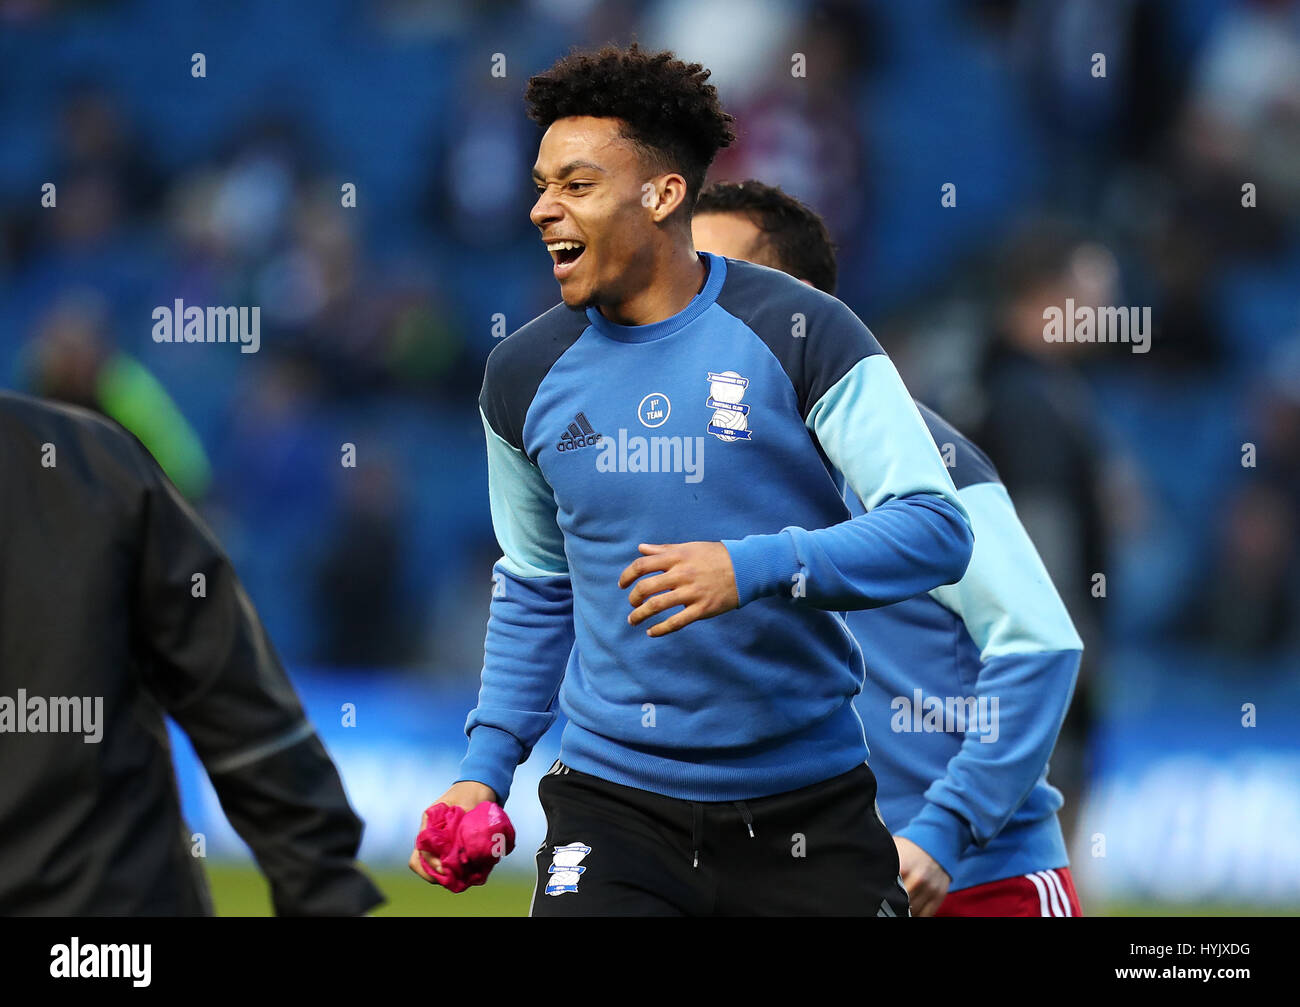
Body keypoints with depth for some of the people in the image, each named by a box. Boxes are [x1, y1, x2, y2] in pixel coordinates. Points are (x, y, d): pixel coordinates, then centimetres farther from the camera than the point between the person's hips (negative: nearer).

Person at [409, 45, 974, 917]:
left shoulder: (801, 335, -6)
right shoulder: (526, 376, 7)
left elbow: (937, 528, -10)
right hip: (613, 803, 2)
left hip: (808, 809, -2)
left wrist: (754, 568, -24)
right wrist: (485, 767, 9)